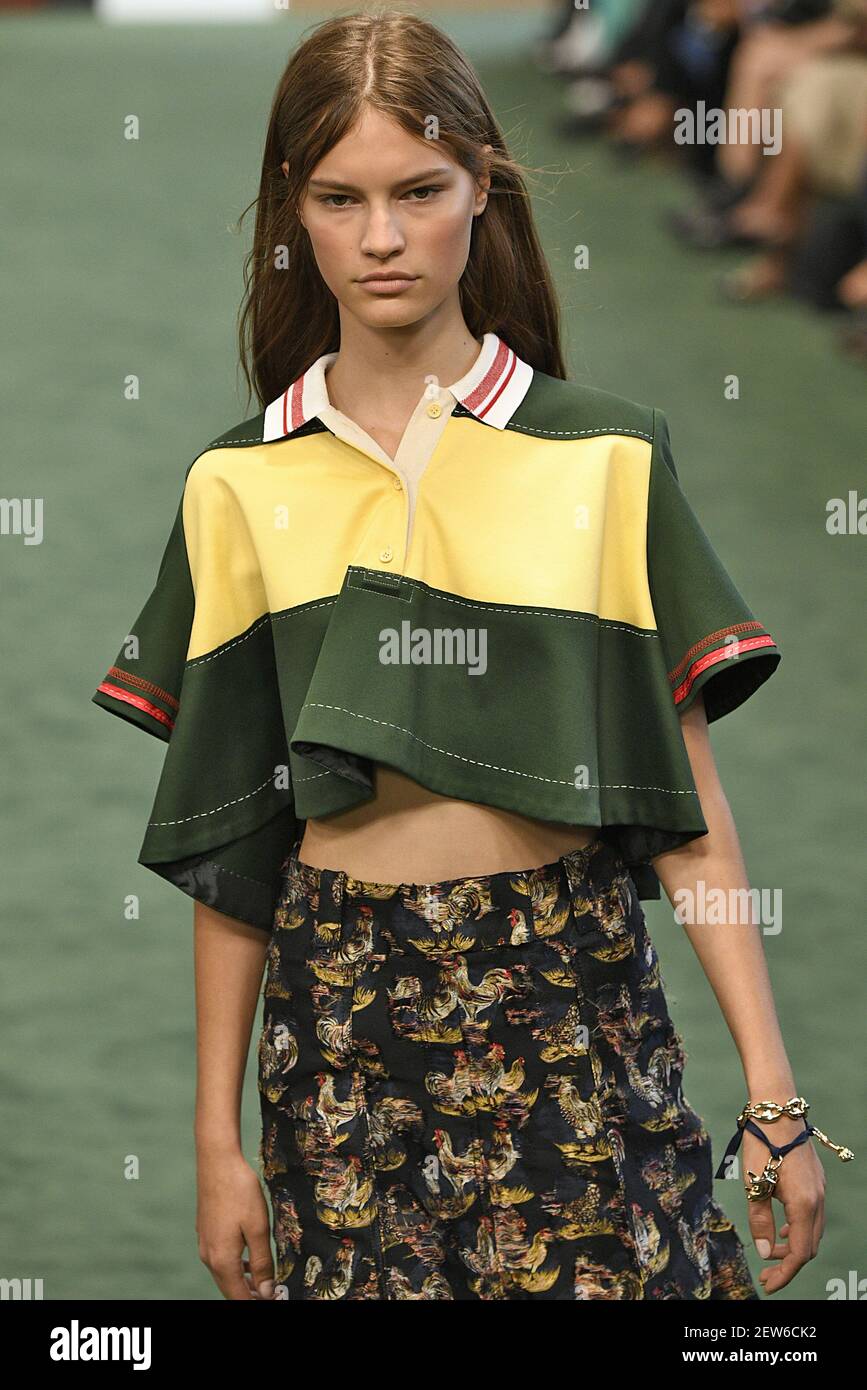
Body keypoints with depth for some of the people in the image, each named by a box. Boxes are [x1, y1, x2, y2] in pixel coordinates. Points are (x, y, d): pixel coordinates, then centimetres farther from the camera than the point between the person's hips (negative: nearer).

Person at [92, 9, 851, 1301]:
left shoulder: (604, 457, 1)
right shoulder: (243, 485, 5)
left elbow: (687, 802, 1)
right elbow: (226, 841, 7)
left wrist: (773, 1093, -4)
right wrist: (218, 1139, 6)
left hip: (572, 998, -1)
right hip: (341, 1000, 1)